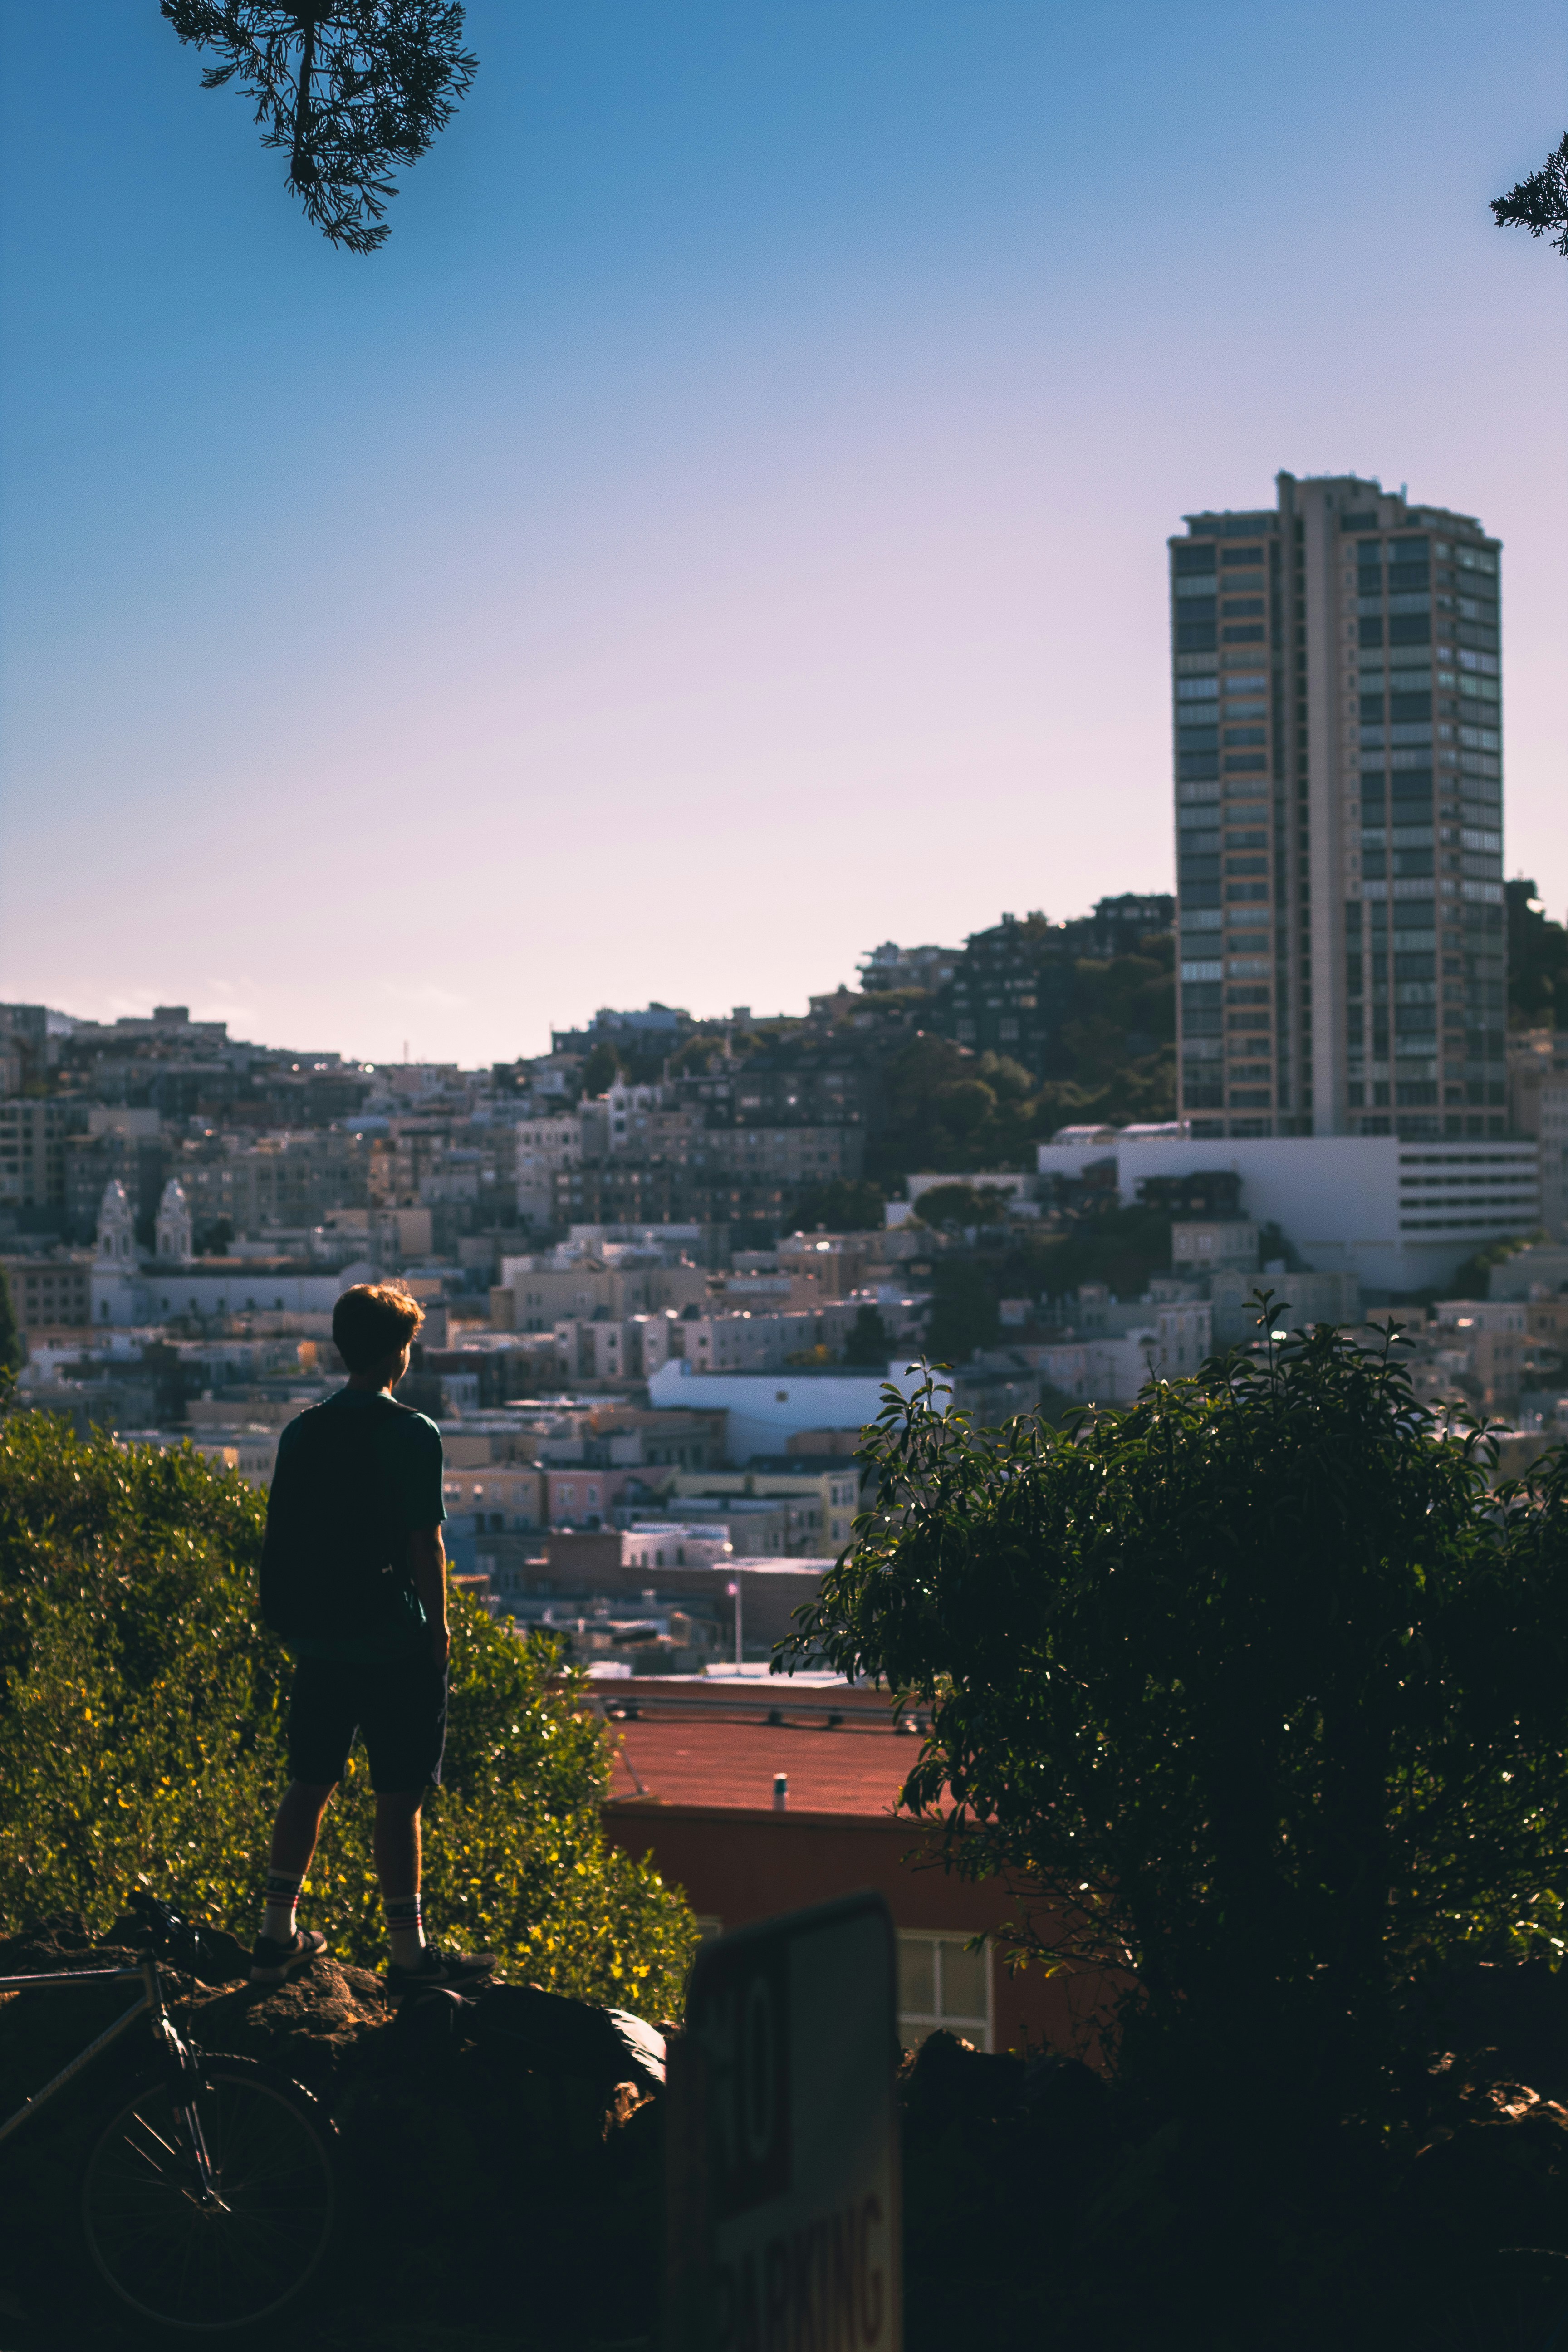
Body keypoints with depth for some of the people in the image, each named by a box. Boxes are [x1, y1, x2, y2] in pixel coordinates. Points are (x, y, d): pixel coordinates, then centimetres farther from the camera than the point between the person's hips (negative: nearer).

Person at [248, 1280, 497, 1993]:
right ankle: (409, 1954, 5)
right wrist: (439, 1628, -1)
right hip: (394, 1642, -6)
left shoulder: (302, 1431, 6)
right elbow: (425, 1544, -13)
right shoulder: (410, 1434, -12)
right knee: (398, 1798, 0)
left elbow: (282, 1535, 10)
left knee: (310, 1783, 15)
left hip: (320, 1640, 6)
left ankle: (277, 1937, 20)